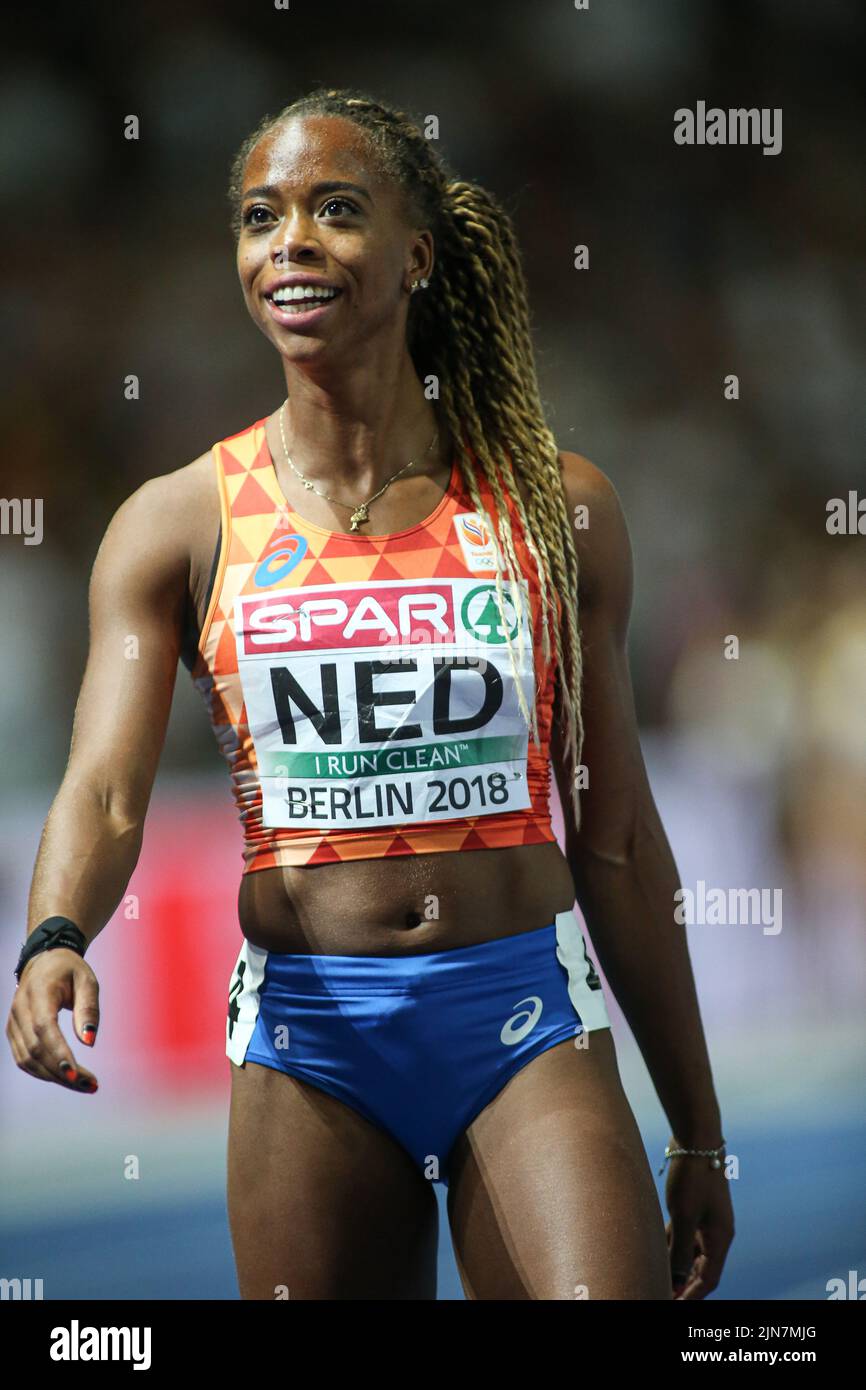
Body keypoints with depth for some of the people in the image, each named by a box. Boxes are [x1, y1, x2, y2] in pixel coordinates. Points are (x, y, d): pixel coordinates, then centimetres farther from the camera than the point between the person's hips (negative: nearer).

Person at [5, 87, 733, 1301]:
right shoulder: (181, 525, 3)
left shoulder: (556, 506, 5)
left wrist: (698, 1134, 10)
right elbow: (104, 790, -8)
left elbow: (618, 842, 9)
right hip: (307, 1032, 1)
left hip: (528, 1017, 0)